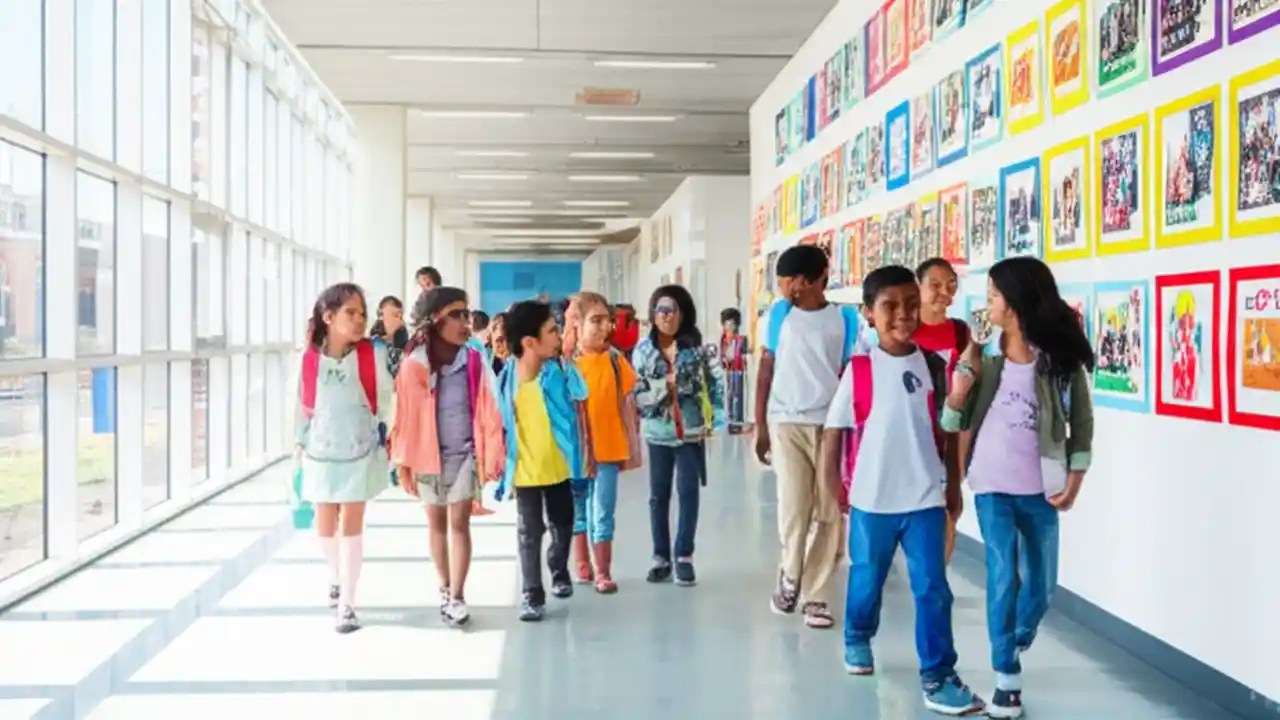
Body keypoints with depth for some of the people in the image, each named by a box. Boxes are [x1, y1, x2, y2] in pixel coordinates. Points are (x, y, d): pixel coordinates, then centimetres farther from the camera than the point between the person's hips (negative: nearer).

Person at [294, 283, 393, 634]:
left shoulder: (373, 355, -11)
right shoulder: (311, 357, -7)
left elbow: (385, 402, -3)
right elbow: (304, 404, 4)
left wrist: (386, 442, -2)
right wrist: (299, 445, 9)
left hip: (361, 452, -2)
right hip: (321, 452, 2)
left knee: (352, 525, 1)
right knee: (325, 526, 11)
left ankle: (347, 605, 10)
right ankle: (335, 575, 43)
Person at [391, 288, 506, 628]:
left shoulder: (474, 362, -9)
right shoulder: (414, 365, -11)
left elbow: (487, 411, -5)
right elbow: (405, 416, -5)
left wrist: (492, 457, -6)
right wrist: (405, 463, -2)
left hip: (464, 454, -1)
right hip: (428, 455, 1)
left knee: (459, 523, -1)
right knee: (437, 524, 14)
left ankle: (457, 596, 5)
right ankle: (445, 587, 31)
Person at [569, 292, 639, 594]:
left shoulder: (616, 360, -1)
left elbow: (626, 405, 4)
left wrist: (633, 446, 4)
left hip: (607, 448, 0)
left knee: (602, 513, 2)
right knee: (577, 510, 14)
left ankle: (603, 573, 8)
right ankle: (582, 566, 29)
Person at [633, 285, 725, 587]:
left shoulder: (696, 346, -1)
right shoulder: (643, 350, 1)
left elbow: (715, 381, 0)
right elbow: (637, 394, 1)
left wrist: (713, 419, -4)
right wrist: (664, 384, -12)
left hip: (691, 431, -1)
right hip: (658, 432, 1)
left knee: (688, 492, 1)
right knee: (658, 495, 8)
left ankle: (684, 556, 12)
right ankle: (661, 557, 19)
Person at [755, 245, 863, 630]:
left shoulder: (844, 318, 1)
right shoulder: (780, 313, 4)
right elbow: (766, 369, 7)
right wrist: (760, 425, 4)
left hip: (831, 424, 0)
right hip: (787, 423, 0)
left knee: (828, 512, 3)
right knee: (793, 508, -6)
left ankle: (815, 595, 14)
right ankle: (790, 575, 20)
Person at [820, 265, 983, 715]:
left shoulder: (934, 367, -2)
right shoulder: (858, 370, -10)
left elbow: (946, 431, 6)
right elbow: (834, 429, -3)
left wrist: (953, 485, 9)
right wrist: (834, 481, -1)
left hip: (925, 498, 1)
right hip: (871, 498, -1)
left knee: (933, 588, 1)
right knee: (866, 578, 19)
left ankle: (937, 677, 9)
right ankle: (857, 640, 44)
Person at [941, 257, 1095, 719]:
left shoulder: (1062, 359, -4)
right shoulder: (985, 357, -2)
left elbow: (1082, 424, 2)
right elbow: (952, 423, -2)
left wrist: (1073, 482, -4)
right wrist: (965, 373, -15)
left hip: (1040, 489, 1)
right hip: (993, 486, 0)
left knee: (1041, 585, 11)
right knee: (1003, 579, -4)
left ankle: (1014, 647, 39)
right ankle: (1006, 678, 10)